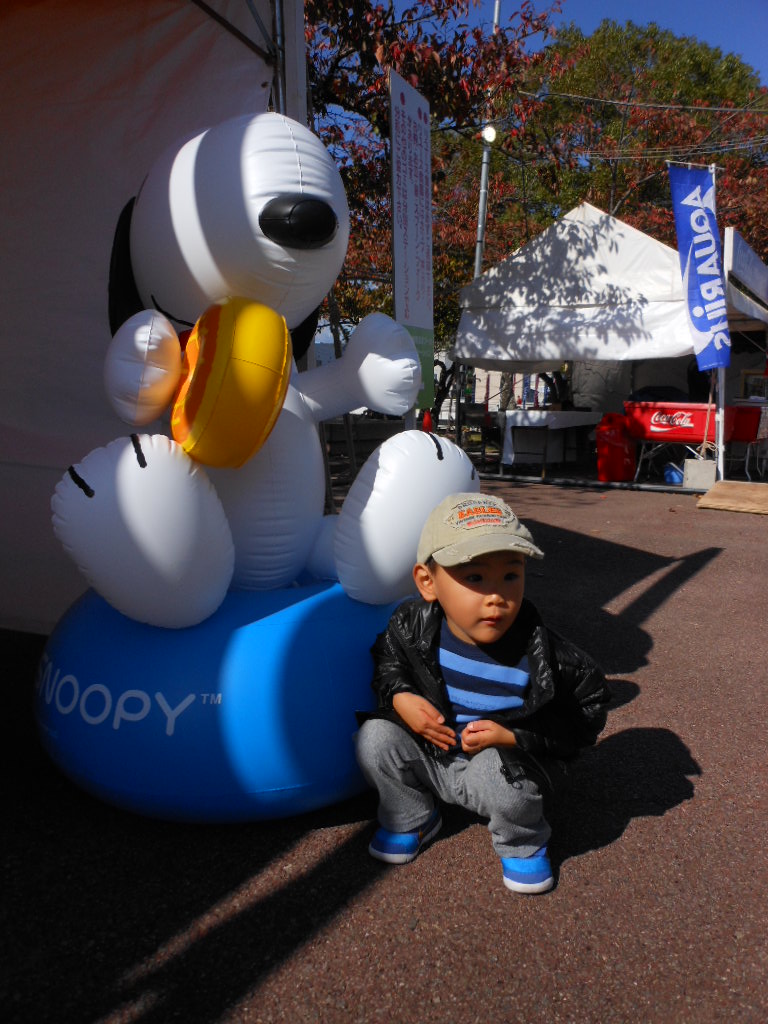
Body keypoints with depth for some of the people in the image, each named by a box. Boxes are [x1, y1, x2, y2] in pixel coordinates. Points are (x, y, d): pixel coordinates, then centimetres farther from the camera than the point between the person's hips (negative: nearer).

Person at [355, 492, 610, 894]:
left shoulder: (539, 653, -27)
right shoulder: (412, 626, -19)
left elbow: (588, 706, -15)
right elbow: (387, 661, 3)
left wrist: (513, 737, -24)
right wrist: (398, 697, -19)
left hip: (509, 756, -3)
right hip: (427, 752, 3)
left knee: (504, 774, -34)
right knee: (375, 737, -18)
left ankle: (522, 843, 3)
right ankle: (411, 819, 11)